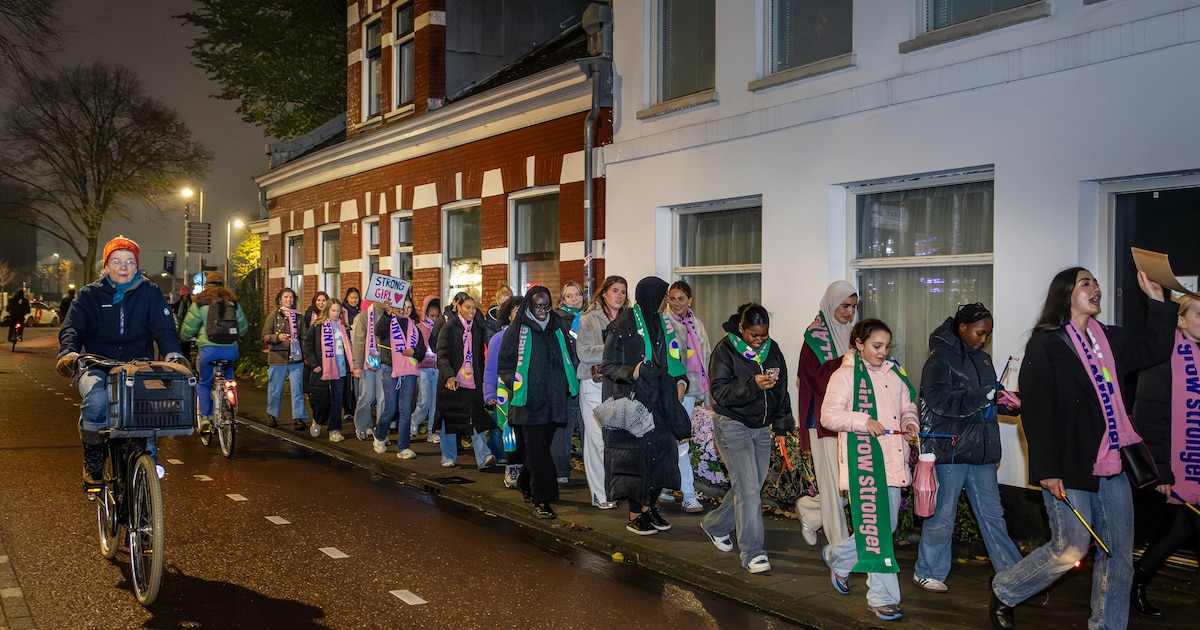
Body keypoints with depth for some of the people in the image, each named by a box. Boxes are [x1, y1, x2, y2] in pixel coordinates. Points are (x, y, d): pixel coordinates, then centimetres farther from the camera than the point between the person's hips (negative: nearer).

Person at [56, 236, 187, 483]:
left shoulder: (150, 293, 10)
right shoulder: (90, 294, 10)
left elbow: (164, 328, 0)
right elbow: (72, 327, -1)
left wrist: (174, 354, -20)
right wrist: (68, 353, -23)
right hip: (97, 367, 0)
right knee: (97, 400, -33)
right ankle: (93, 454, -5)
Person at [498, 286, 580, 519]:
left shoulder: (560, 327, 11)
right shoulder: (517, 331, 1)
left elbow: (571, 358, 20)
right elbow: (503, 365, 4)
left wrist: (568, 384, 7)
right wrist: (516, 384, -8)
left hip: (554, 400, 4)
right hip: (529, 401, -4)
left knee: (541, 445, 11)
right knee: (538, 450, -8)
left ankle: (525, 483, 33)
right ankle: (542, 499, -6)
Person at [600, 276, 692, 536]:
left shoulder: (661, 323, 11)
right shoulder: (623, 326, -11)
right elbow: (607, 365, -10)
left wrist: (680, 381, 6)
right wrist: (631, 373, -27)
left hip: (658, 402, 7)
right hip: (631, 401, -7)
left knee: (660, 452, 6)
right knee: (635, 453, -3)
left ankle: (649, 507, 19)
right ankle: (635, 514, 8)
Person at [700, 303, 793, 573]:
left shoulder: (772, 349, 4)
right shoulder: (725, 350, -11)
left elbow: (781, 391, 13)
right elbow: (720, 393, -18)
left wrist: (781, 425, 9)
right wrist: (753, 384, -30)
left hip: (761, 428, 6)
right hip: (732, 426, -6)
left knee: (752, 487, 12)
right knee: (748, 489, -12)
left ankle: (715, 525, 34)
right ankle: (752, 553, -5)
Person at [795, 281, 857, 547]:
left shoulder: (848, 333, 15)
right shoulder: (816, 335, -6)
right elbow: (817, 374, -17)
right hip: (824, 418, -7)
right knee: (833, 479, -3)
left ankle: (809, 509, 30)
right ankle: (839, 549, 8)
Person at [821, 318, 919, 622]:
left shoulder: (895, 374, 14)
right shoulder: (845, 376, -5)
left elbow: (908, 407, 22)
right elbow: (828, 416, -10)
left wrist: (911, 423, 0)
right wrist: (863, 421, -22)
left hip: (892, 462, 7)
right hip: (862, 463, -7)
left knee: (886, 527, 13)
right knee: (876, 530, -6)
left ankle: (837, 557, 35)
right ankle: (882, 598, 4)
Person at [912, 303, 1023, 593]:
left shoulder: (982, 358, 14)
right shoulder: (941, 358, -9)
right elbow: (939, 400, -20)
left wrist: (1004, 403, 0)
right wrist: (984, 396, -24)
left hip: (980, 449, 7)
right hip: (949, 449, -7)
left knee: (992, 513, 12)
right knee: (942, 515, 3)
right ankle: (928, 572, 18)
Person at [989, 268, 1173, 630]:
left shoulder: (1108, 339, 12)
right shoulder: (1045, 345, -9)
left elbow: (1154, 348, 26)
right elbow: (1036, 411, -14)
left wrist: (1157, 300, 14)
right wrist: (1047, 470, -18)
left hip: (1111, 465, 7)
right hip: (1069, 468, -7)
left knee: (1119, 554, 8)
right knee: (1070, 550, -3)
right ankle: (1003, 593, 18)